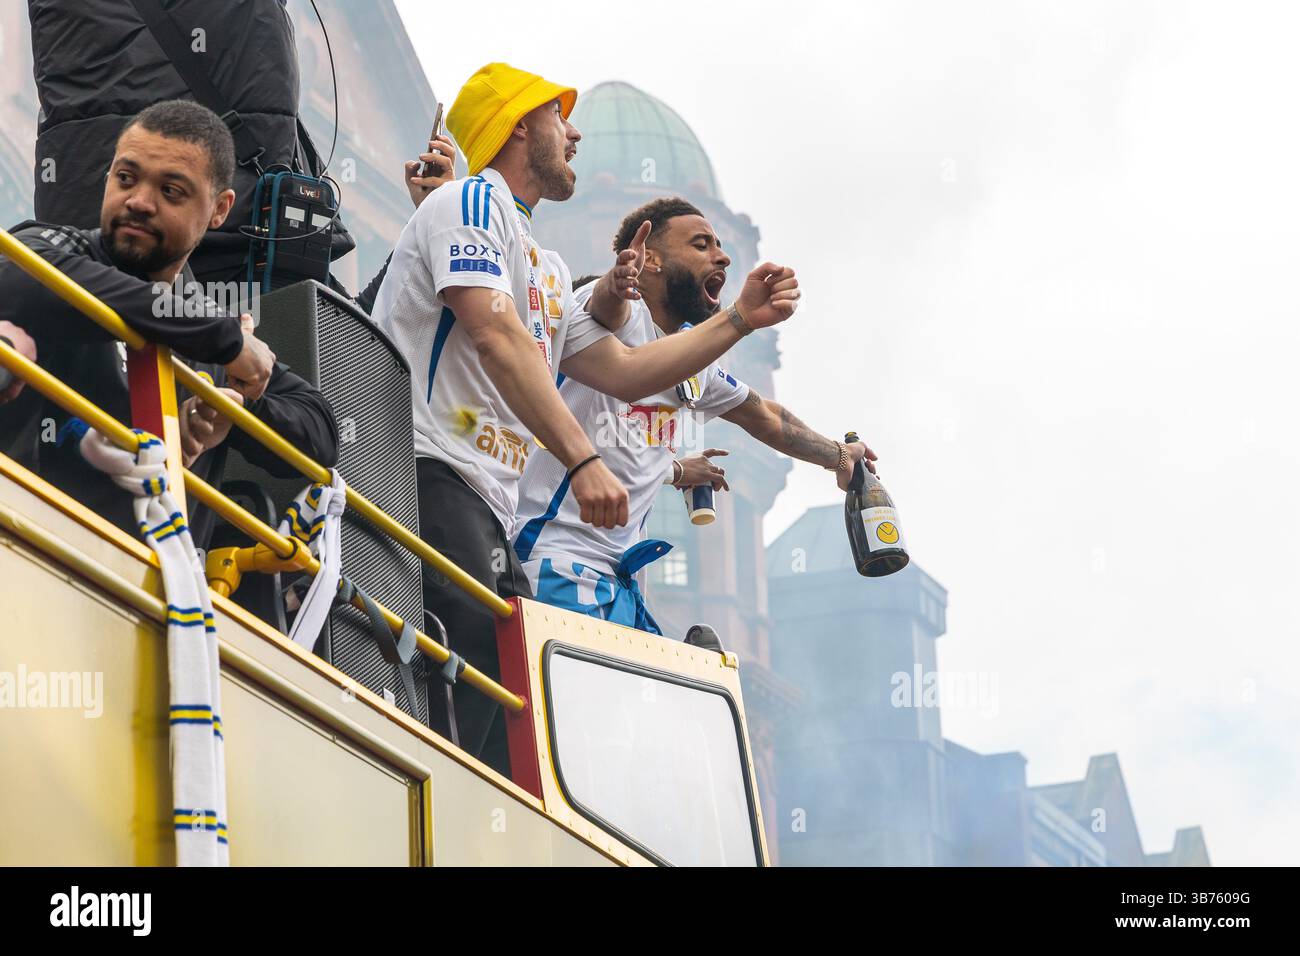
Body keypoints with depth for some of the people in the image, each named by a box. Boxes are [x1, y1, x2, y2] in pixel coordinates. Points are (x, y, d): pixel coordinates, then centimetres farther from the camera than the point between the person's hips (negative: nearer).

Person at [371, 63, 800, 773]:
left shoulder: (547, 269, 29)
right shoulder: (475, 202, -1)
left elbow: (622, 372, 31)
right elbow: (496, 338, -15)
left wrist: (740, 319, 29)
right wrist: (582, 460, -23)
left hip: (488, 510, 10)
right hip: (429, 474, -10)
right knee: (466, 684, -23)